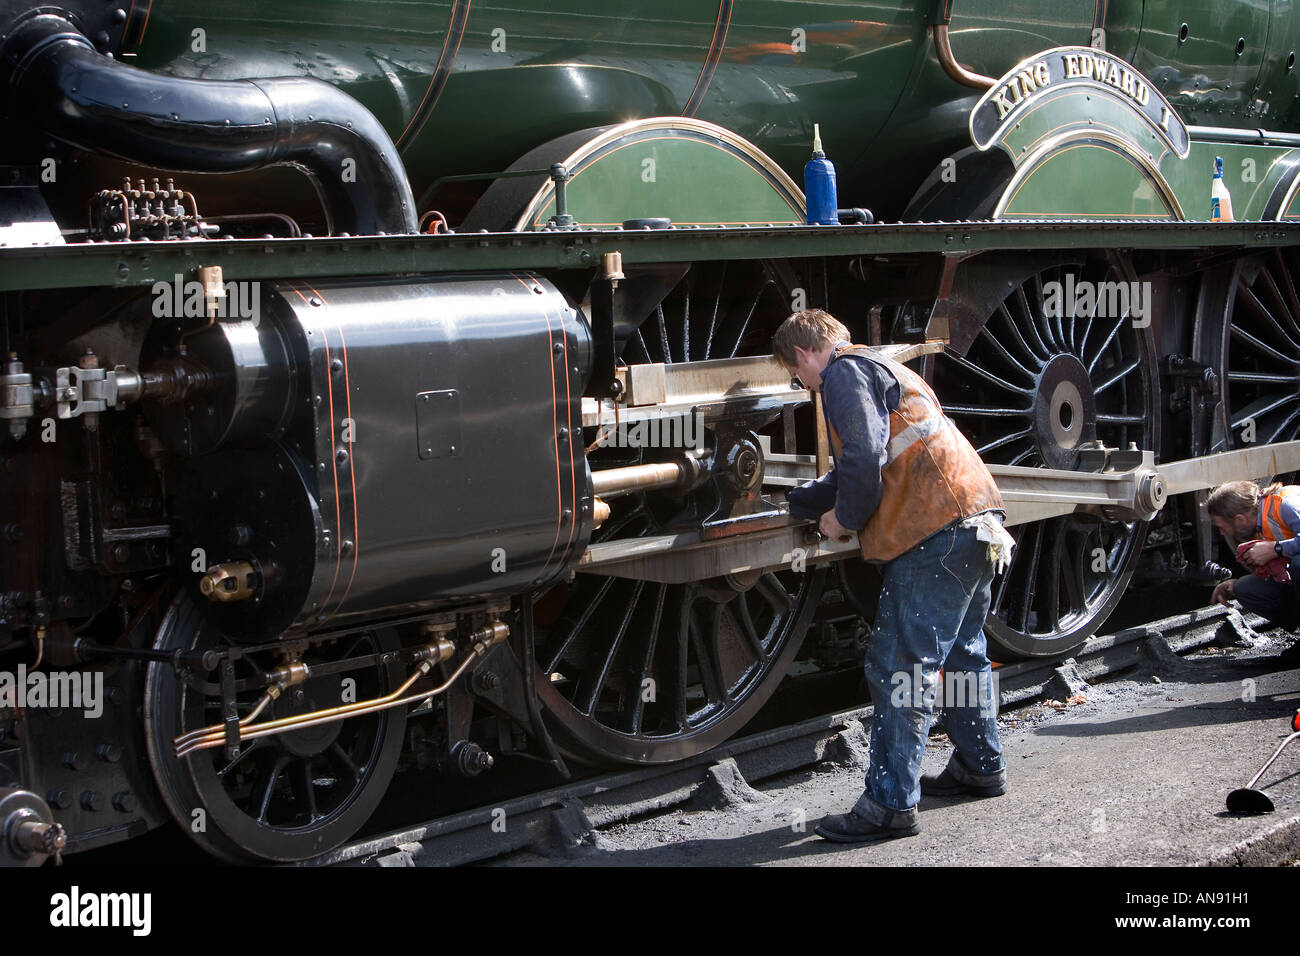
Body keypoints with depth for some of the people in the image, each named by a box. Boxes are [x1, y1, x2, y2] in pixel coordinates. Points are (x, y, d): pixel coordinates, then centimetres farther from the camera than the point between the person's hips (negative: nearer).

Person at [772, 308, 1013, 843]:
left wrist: (845, 518, -2)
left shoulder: (844, 373, -4)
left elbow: (864, 460, -18)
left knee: (899, 668, -7)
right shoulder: (883, 371, 28)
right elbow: (865, 468, 35)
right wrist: (793, 503, 43)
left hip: (935, 534, -10)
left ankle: (891, 804, -6)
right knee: (961, 652, 24)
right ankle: (981, 767, 36)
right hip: (977, 519, 10)